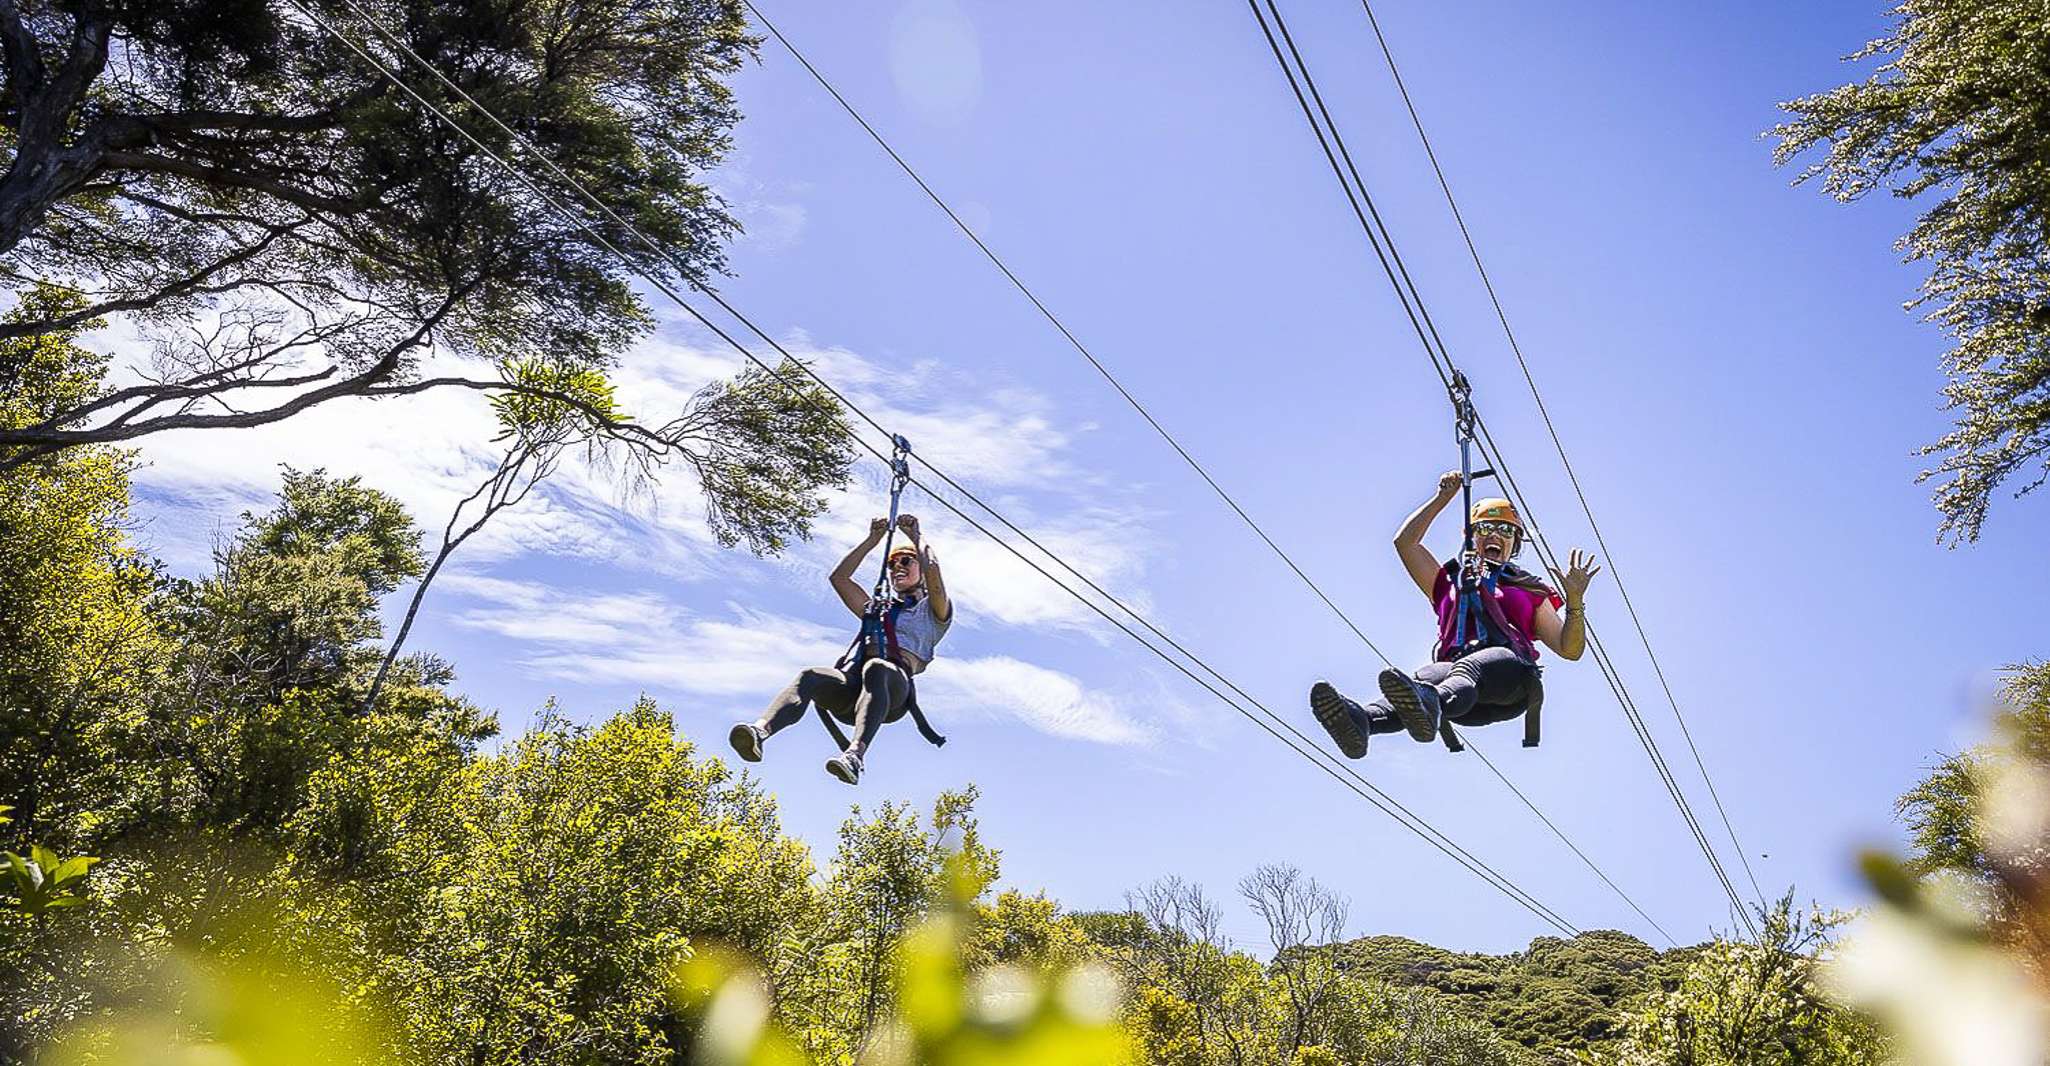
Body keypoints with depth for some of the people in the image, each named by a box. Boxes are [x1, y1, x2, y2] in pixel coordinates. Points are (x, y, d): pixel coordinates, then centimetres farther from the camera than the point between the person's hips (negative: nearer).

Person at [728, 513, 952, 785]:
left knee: (876, 669, -41)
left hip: (895, 686, -4)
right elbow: (838, 577, 34)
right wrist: (872, 540, 34)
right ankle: (759, 732, -55)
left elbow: (932, 569, 5)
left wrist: (916, 538, 21)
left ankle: (855, 756, -62)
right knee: (811, 677, -29)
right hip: (851, 685, 4)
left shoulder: (932, 611, 25)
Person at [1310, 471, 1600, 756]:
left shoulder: (1530, 591, 32)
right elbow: (1404, 541, 27)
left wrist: (1575, 601, 4)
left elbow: (1570, 650, 21)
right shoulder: (1449, 583, 35)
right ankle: (1362, 721, -67)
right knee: (1423, 677, -36)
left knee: (1469, 668, -39)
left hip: (1512, 673, -1)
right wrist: (1444, 496, 28)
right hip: (1454, 664, 1)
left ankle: (1428, 706, -74)